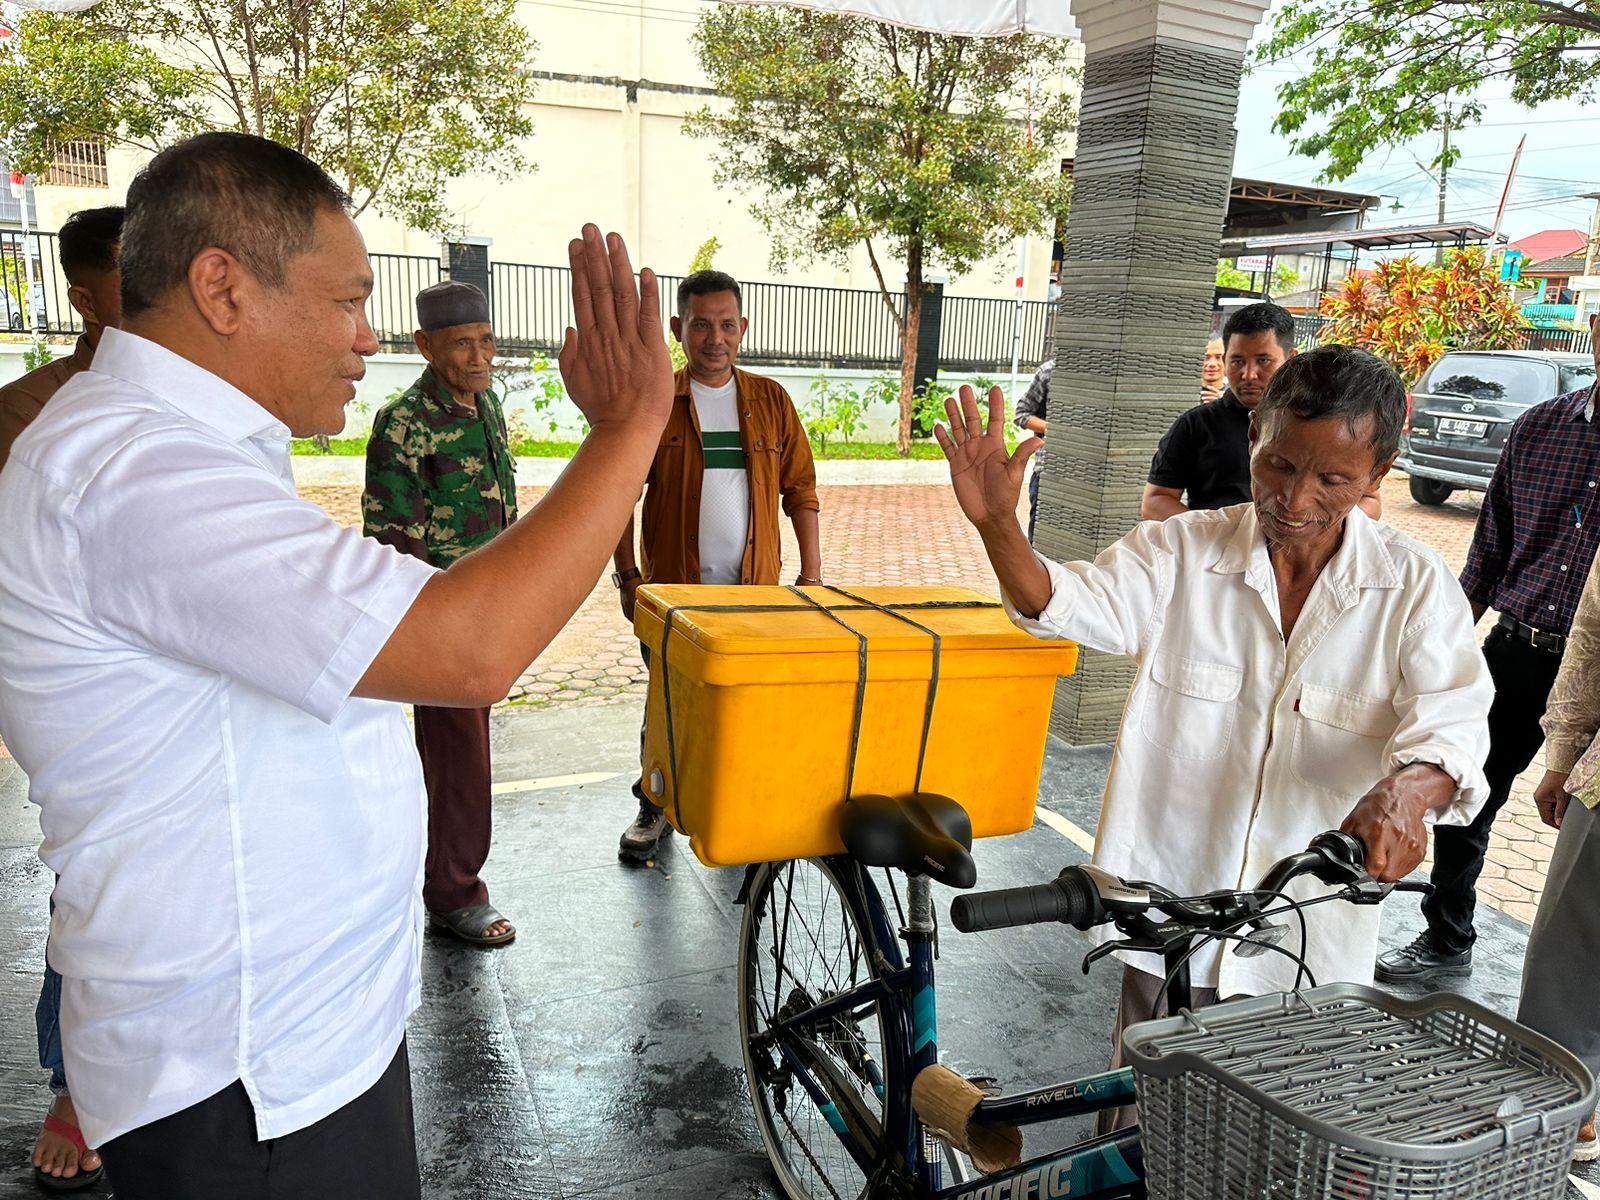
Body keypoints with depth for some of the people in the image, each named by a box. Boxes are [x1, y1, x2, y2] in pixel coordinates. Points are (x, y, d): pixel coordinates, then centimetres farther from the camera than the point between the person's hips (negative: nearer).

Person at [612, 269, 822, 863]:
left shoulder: (771, 400, 6)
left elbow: (800, 489, 7)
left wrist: (812, 572, 2)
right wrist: (628, 575, -3)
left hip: (756, 590, 1)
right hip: (673, 590, -1)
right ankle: (655, 808, 28)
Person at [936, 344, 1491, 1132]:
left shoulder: (1417, 587, -4)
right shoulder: (1180, 553, -5)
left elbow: (1450, 718, -16)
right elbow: (1069, 603, -18)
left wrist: (1408, 787, -38)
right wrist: (996, 523, -36)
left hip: (1314, 946, 1)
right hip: (1170, 918, 0)